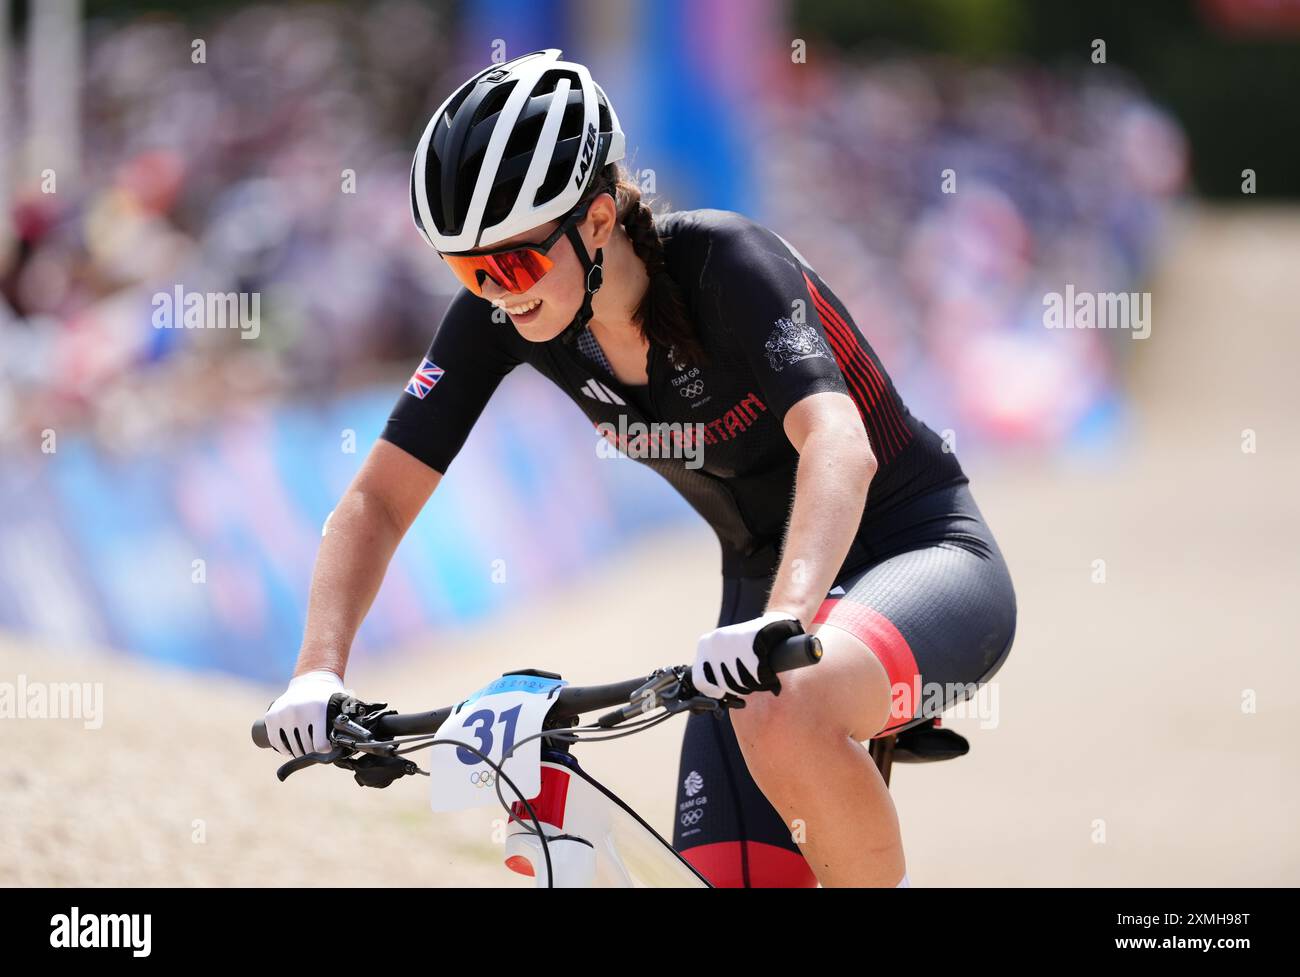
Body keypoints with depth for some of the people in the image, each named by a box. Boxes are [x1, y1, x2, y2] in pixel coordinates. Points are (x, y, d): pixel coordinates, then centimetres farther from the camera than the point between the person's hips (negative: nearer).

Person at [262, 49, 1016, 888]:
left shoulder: (722, 263, -26)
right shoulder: (499, 315, -10)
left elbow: (838, 447, -41)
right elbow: (381, 498, -7)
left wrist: (783, 621, -58)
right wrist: (320, 669, -24)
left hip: (921, 558, -6)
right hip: (766, 584, 6)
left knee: (785, 721, -38)